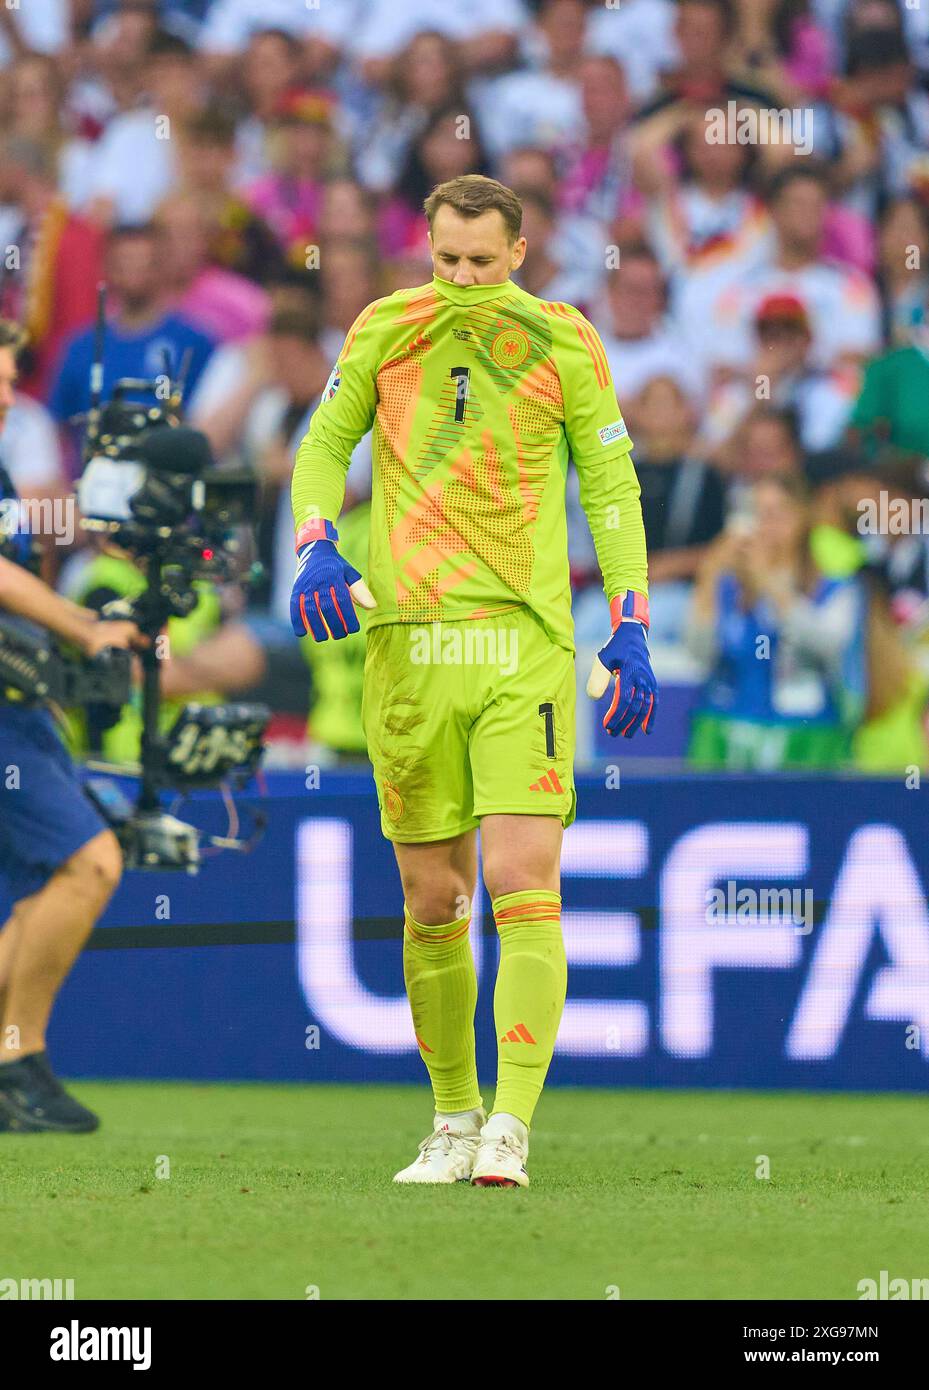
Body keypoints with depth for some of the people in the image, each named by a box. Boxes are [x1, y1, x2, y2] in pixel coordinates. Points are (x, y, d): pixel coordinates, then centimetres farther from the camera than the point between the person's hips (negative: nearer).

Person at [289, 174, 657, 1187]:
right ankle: (453, 1122, 19)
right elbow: (323, 445, 15)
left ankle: (510, 1128, -17)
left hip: (525, 642, -2)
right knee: (431, 901, 6)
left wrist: (630, 634, 1)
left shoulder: (563, 341, 4)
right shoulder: (384, 330, 8)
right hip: (405, 639, 2)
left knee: (524, 882, -14)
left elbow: (612, 486, 7)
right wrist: (316, 546, -5)